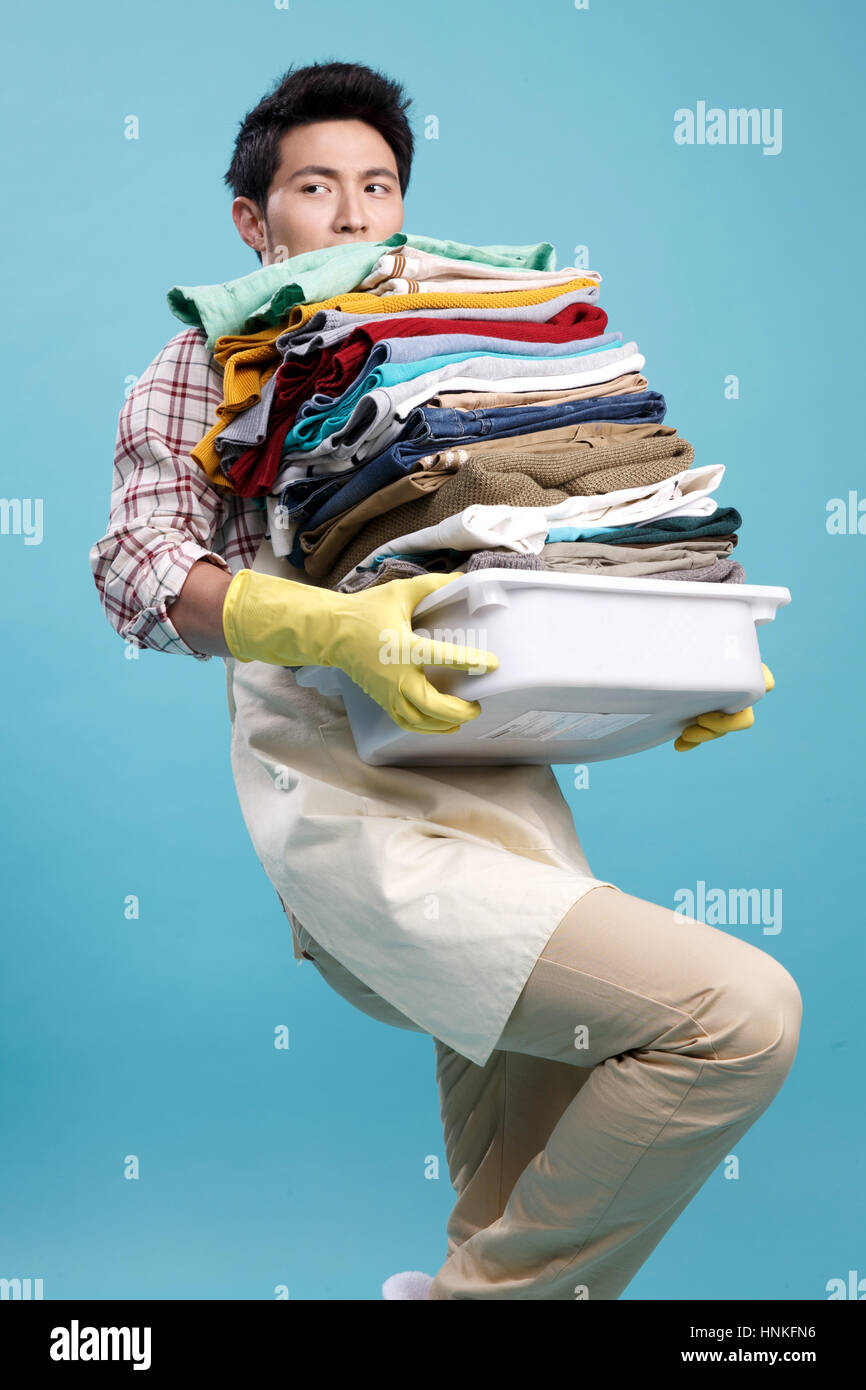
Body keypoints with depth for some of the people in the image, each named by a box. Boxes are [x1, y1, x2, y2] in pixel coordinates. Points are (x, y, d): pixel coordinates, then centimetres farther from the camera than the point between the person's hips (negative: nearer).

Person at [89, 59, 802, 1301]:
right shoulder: (206, 369, 8)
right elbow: (140, 566, -9)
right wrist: (331, 626, -28)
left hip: (504, 801, 6)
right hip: (363, 815, -6)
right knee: (742, 1011, -18)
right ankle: (491, 1289, -2)